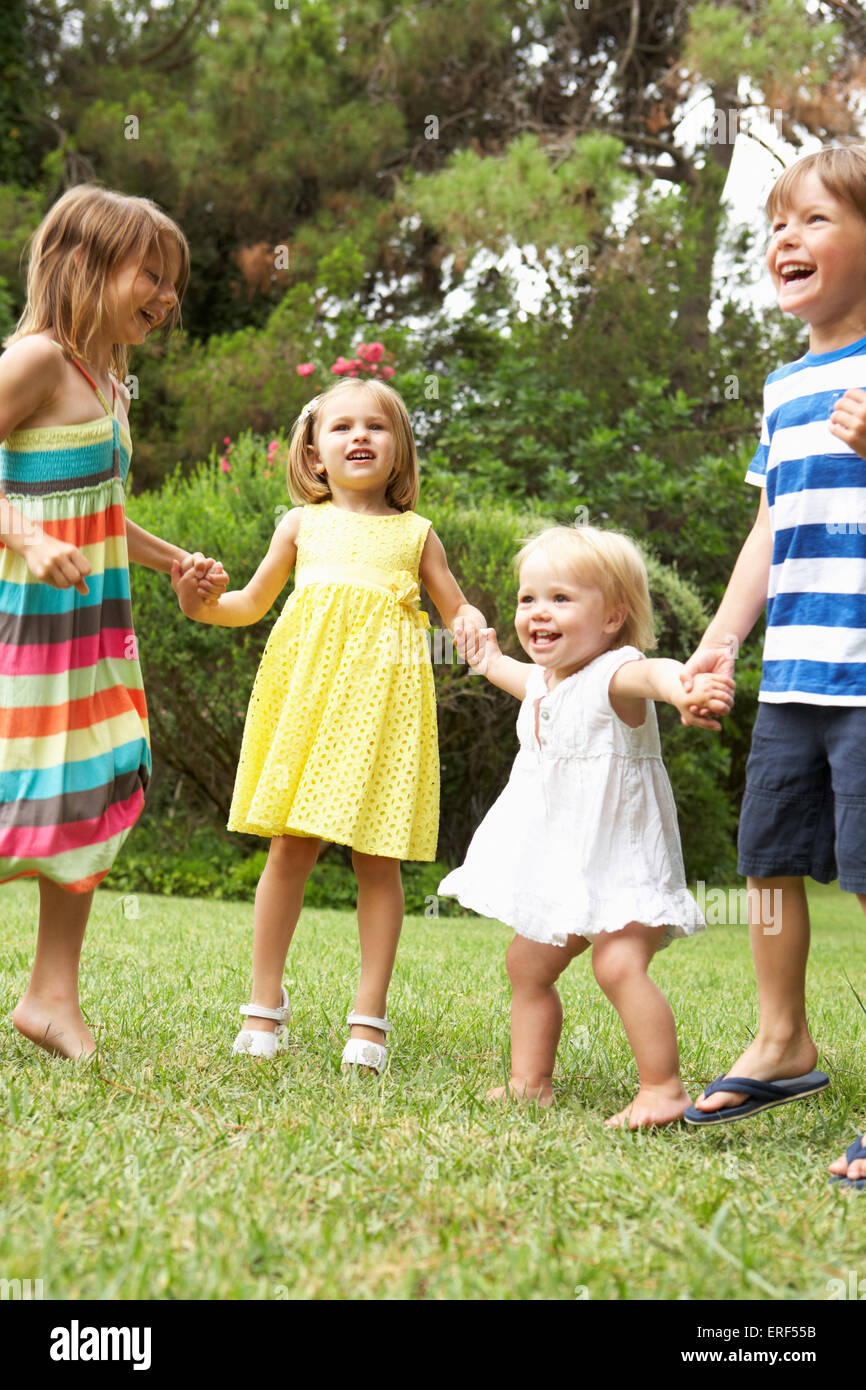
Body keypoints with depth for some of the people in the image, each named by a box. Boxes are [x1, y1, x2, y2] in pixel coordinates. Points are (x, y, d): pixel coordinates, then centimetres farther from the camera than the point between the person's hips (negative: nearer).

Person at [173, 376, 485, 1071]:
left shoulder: (415, 534, 14)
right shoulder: (302, 526, 15)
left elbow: (457, 608, 18)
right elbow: (253, 603, 22)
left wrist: (471, 624, -6)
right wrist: (202, 603, 2)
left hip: (382, 696, -1)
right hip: (306, 692, 1)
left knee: (378, 856, -3)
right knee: (291, 846, -1)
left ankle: (369, 1014, 4)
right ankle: (267, 999, 12)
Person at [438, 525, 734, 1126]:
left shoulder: (614, 675, -21)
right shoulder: (545, 680, 6)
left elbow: (652, 672, -48)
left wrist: (685, 688, -71)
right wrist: (492, 662, 53)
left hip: (622, 857, -9)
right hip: (562, 863, 10)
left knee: (620, 964, -24)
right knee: (528, 965, 15)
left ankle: (664, 1088, -16)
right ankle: (530, 1083, 26)